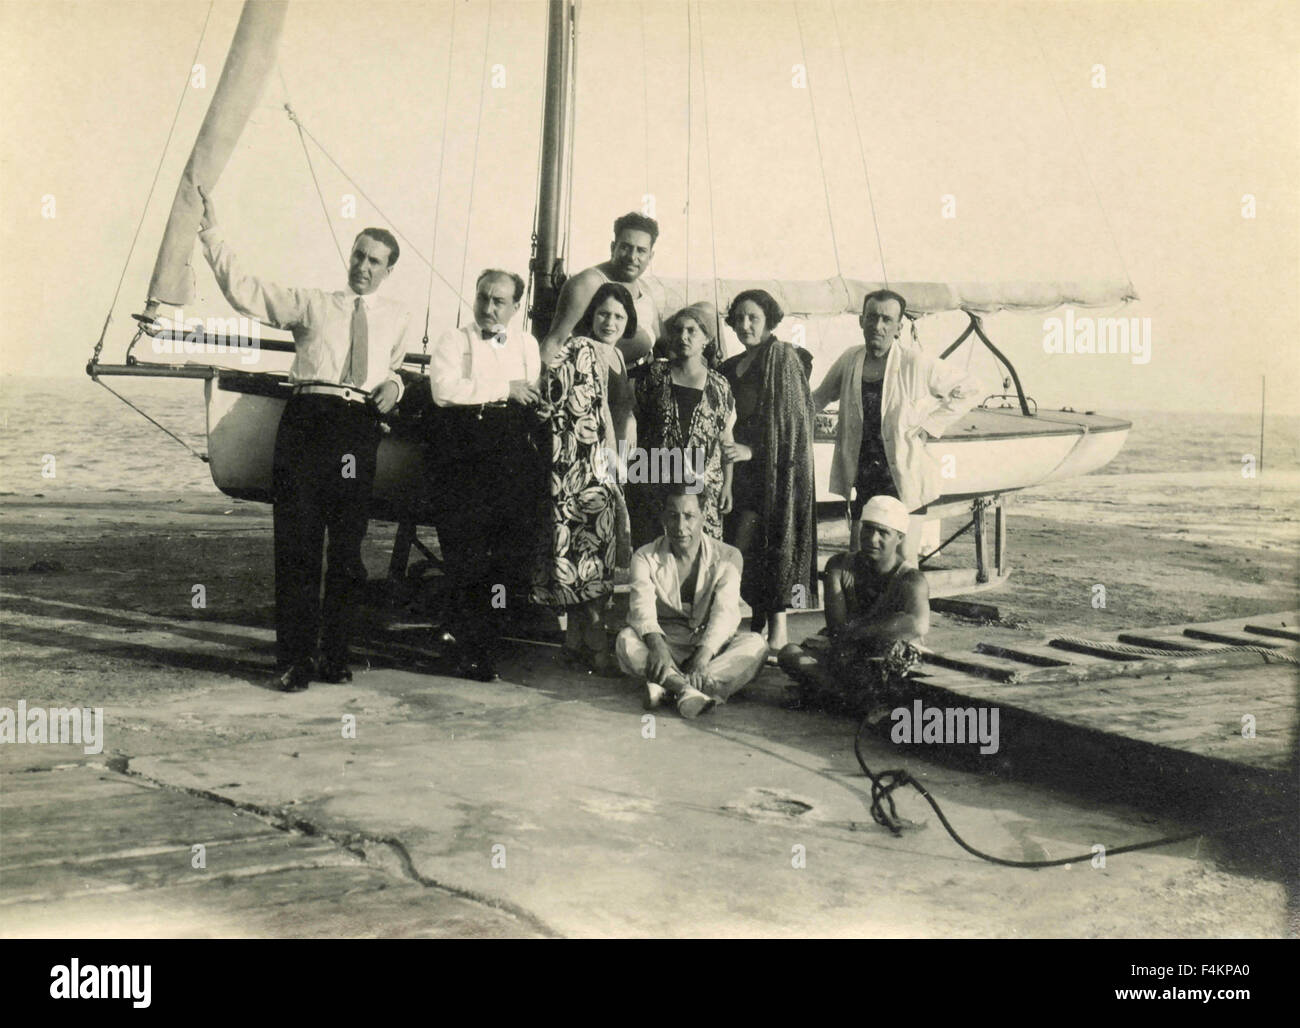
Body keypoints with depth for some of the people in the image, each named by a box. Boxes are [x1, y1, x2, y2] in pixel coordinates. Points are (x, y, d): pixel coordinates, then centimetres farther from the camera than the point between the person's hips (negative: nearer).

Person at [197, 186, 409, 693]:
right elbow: (243, 291, 7)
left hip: (360, 427, 2)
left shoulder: (397, 317, 21)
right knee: (296, 540, -5)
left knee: (348, 545, 2)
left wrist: (392, 384, 11)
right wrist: (212, 233, 3)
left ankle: (334, 655, 12)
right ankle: (294, 658, 1)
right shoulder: (311, 304, 13)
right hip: (306, 418, -1)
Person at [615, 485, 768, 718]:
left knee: (755, 644, -29)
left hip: (712, 648, 1)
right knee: (626, 639, -29)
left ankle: (667, 686, -42)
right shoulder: (645, 558, -1)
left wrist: (704, 653, -36)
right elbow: (642, 606, -19)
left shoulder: (727, 557, -2)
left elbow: (726, 611, -17)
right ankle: (686, 689, -50)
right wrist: (656, 644, -41)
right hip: (666, 644, 0)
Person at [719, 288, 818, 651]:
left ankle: (778, 625, -2)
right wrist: (729, 449, 5)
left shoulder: (783, 357, -4)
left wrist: (752, 450, -14)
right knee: (742, 552, 2)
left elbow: (792, 418, -10)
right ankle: (759, 624, 12)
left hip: (778, 467, -6)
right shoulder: (731, 367, 16)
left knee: (776, 540, -7)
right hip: (746, 465, 6)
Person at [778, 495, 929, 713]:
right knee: (789, 654, -19)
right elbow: (836, 629, -13)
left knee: (896, 647, -38)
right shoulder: (839, 566, -4)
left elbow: (919, 625, -38)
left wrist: (854, 631, -33)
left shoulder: (910, 579, -15)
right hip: (849, 658, 4)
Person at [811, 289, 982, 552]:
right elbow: (819, 397, 24)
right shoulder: (849, 360, 7)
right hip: (858, 478, 4)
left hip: (902, 479, -4)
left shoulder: (917, 364, -5)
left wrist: (931, 425, -3)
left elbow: (968, 388, 3)